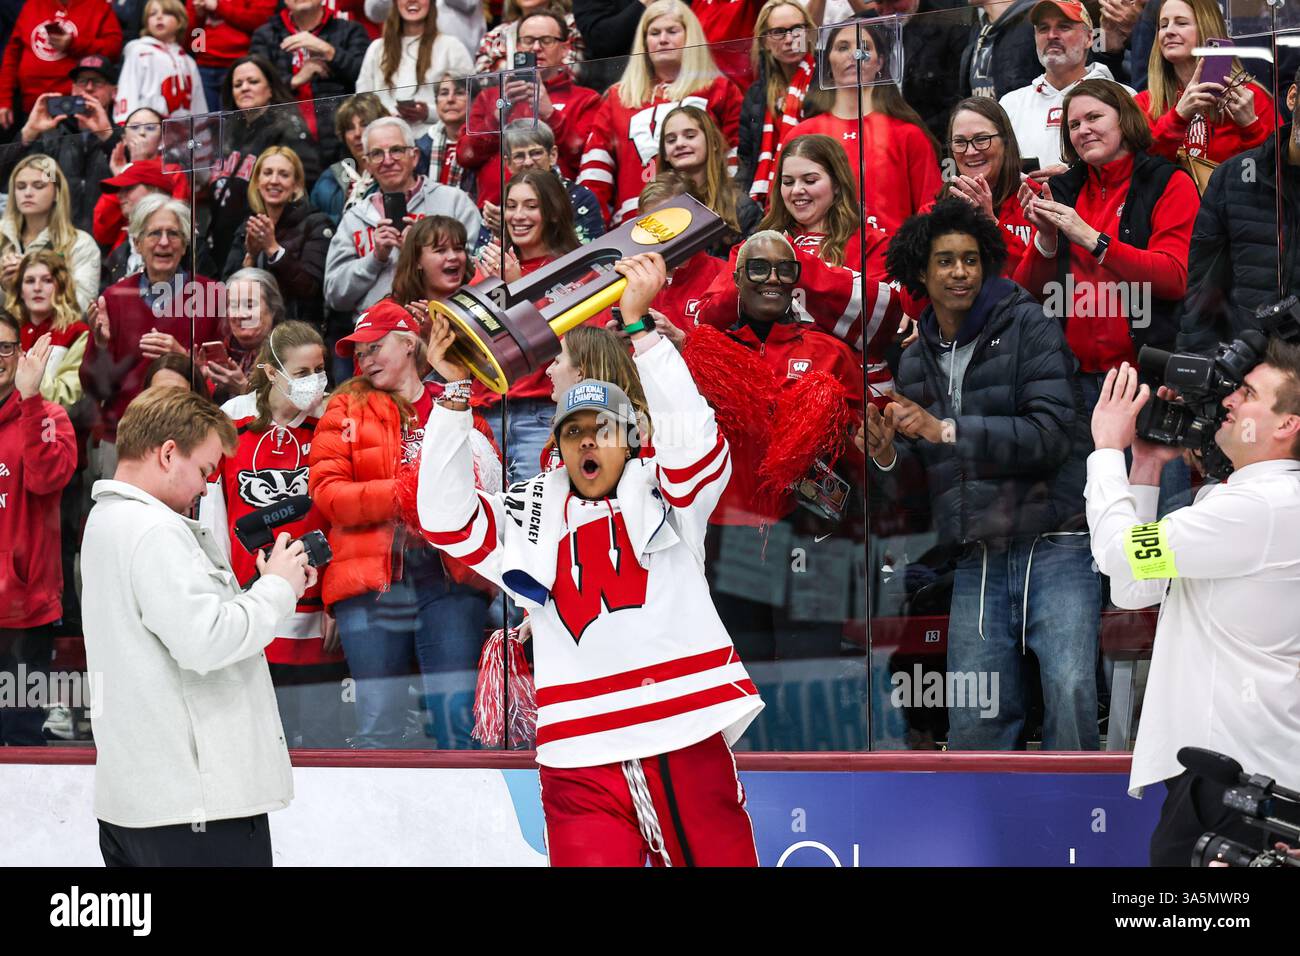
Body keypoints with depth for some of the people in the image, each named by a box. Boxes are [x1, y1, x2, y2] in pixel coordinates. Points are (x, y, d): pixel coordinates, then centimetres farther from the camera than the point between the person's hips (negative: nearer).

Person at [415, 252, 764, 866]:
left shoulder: (665, 494, 9)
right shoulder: (531, 516, 12)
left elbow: (694, 444, -11)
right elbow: (446, 518, 0)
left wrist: (638, 325, -16)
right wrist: (454, 394, -9)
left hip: (689, 751, -1)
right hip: (582, 764, 1)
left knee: (719, 858, 2)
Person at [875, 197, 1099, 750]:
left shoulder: (1028, 327, -3)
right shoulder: (916, 361, 13)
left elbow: (1051, 433, -15)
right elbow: (906, 483, 16)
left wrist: (947, 430, -20)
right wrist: (886, 455, -8)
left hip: (1055, 544, -5)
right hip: (978, 560, 5)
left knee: (1070, 691, -21)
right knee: (974, 722, 3)